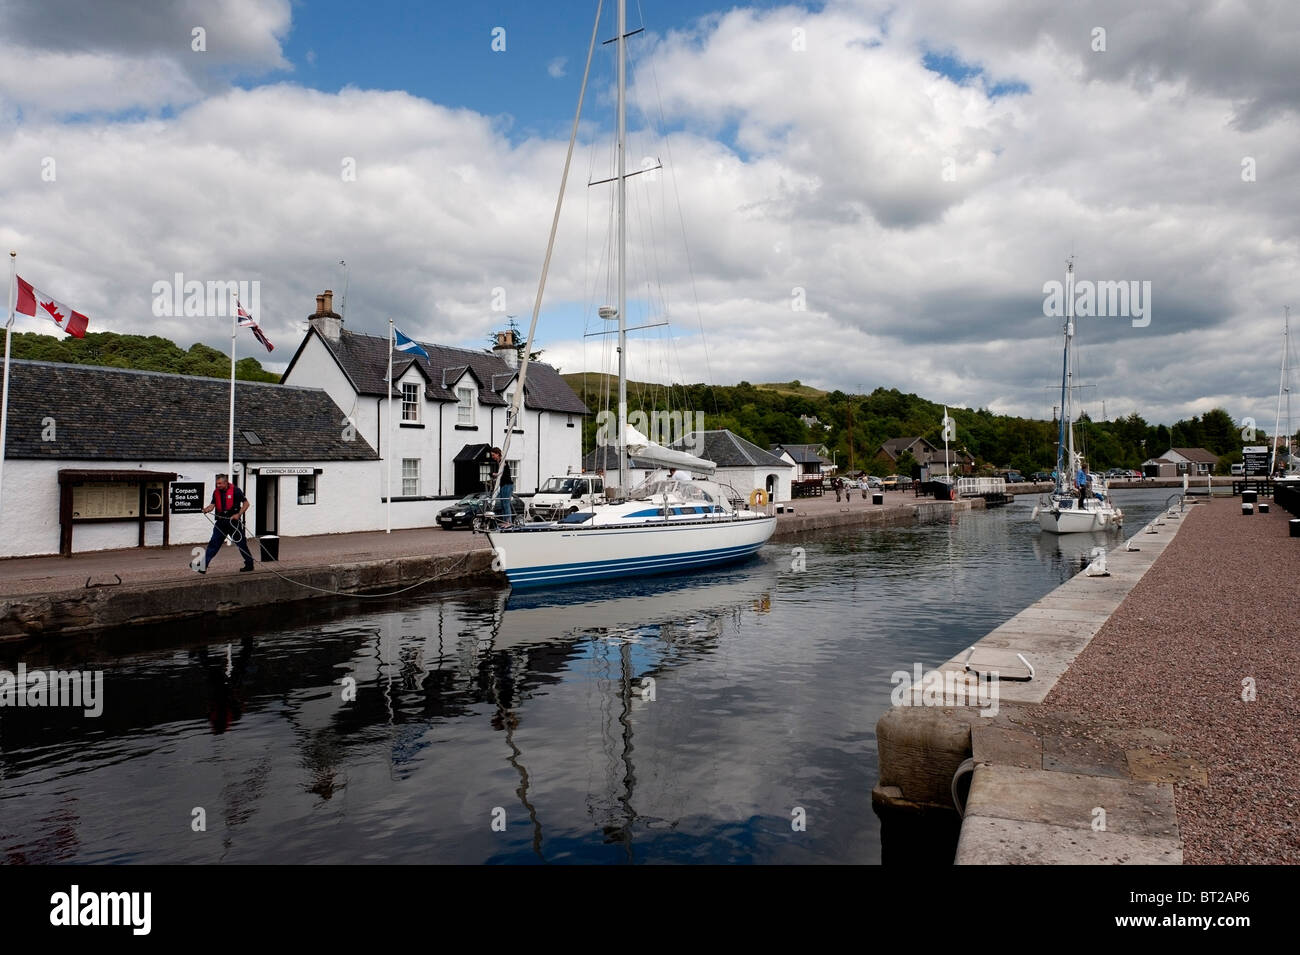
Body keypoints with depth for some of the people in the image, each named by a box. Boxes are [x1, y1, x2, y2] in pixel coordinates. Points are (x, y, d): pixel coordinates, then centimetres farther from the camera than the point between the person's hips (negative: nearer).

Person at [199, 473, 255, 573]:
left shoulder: (235, 490, -9)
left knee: (241, 543, 4)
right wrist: (206, 509, -17)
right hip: (221, 521, 5)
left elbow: (246, 503, -6)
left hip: (234, 521, -5)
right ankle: (204, 566, 0)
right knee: (213, 543, 0)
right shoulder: (216, 492, 7)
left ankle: (249, 564, 15)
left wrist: (238, 514, -16)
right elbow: (212, 505, 5)